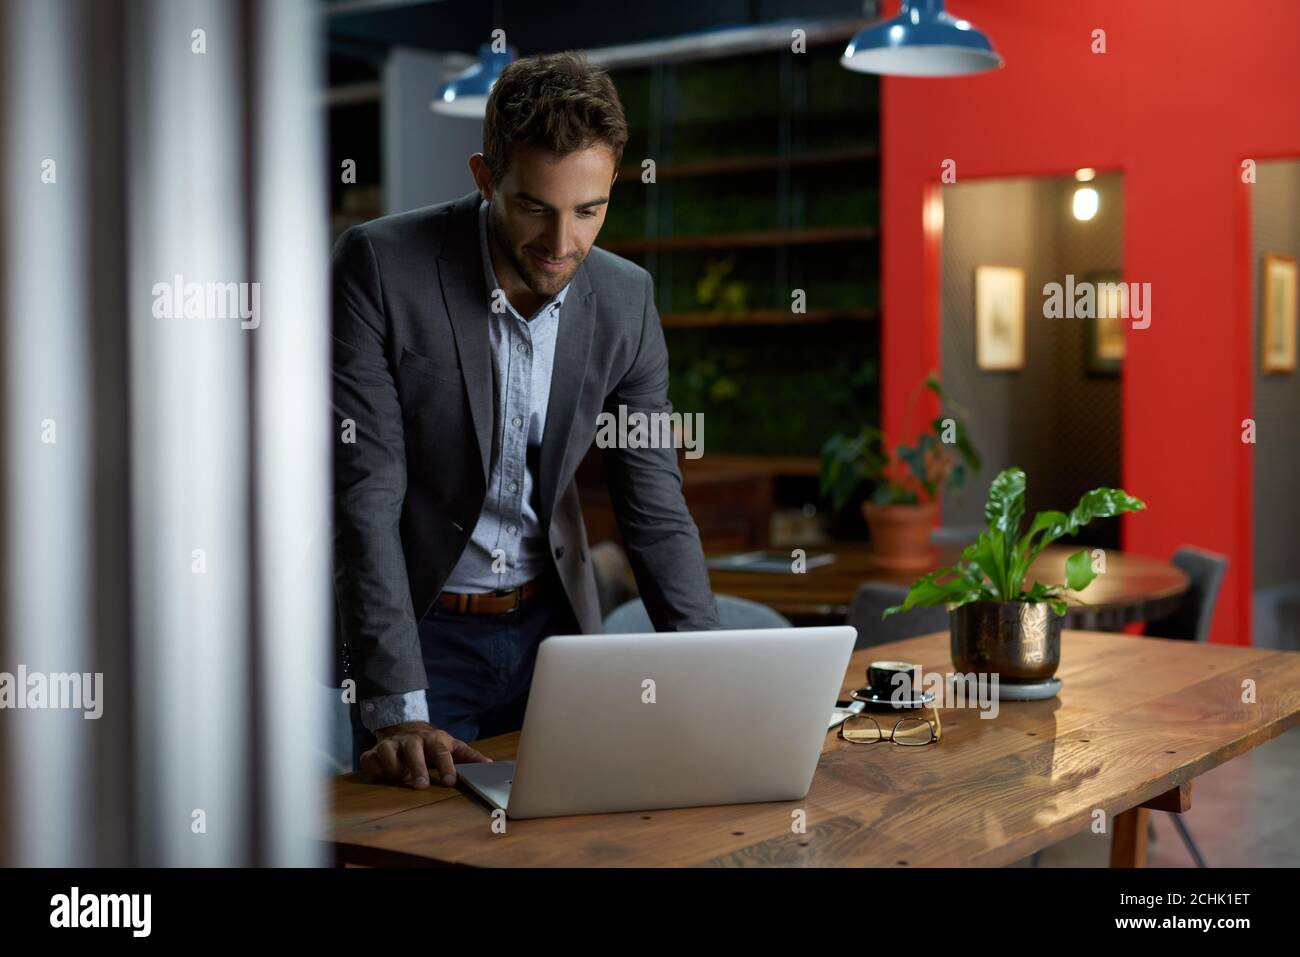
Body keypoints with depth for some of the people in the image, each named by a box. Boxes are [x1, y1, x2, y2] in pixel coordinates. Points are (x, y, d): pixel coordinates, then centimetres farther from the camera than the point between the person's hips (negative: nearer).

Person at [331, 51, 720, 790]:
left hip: (554, 622, 4)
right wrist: (398, 709, -28)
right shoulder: (379, 265, -18)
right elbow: (365, 495, -22)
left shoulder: (626, 298, -6)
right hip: (419, 629, -3)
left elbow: (655, 508, -1)